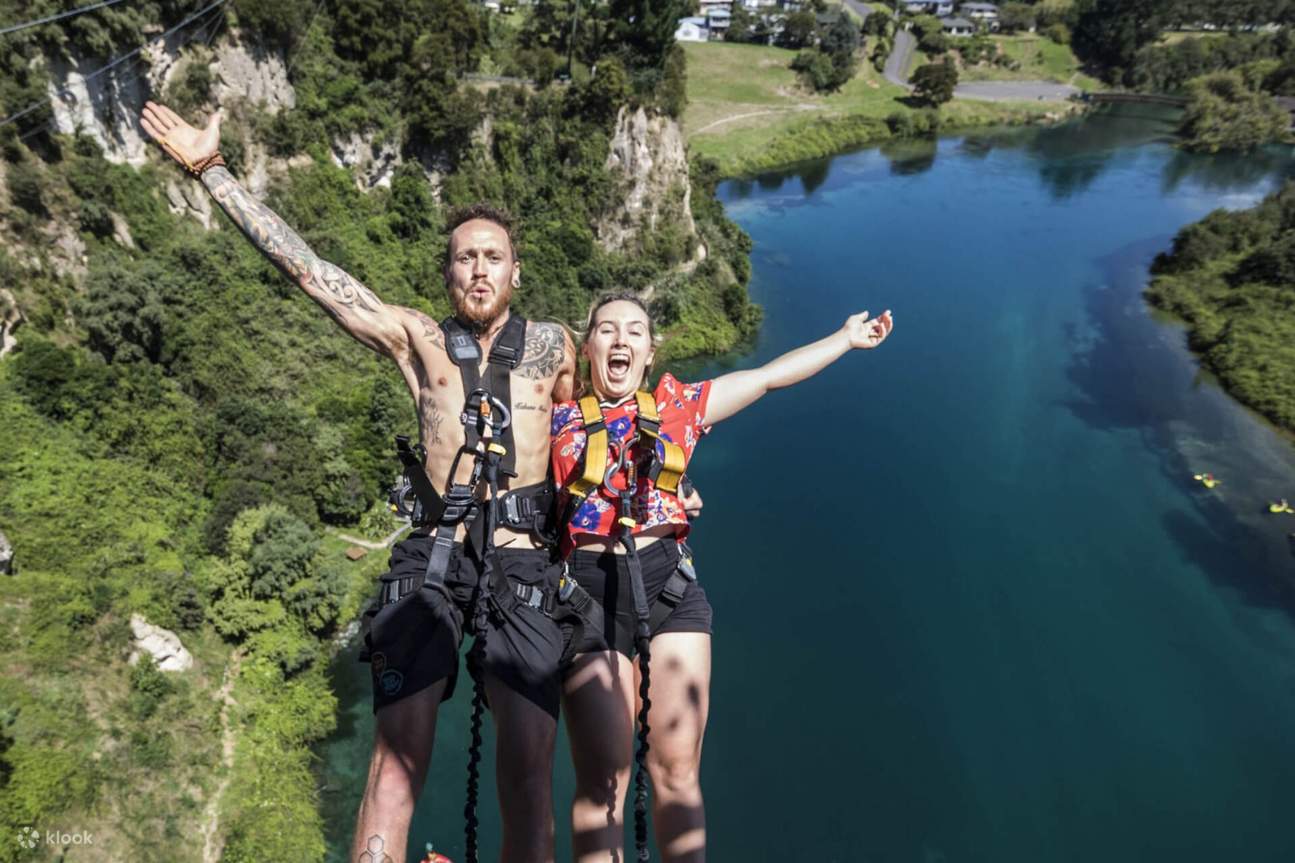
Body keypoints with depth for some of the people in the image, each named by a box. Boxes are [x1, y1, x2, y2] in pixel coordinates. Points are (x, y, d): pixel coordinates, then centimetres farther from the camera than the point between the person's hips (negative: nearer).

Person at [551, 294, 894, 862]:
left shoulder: (677, 406, 15)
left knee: (677, 770, 1)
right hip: (590, 594, -1)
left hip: (670, 587, 1)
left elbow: (771, 376, 21)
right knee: (601, 777, -1)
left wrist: (846, 338, 28)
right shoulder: (559, 420, 11)